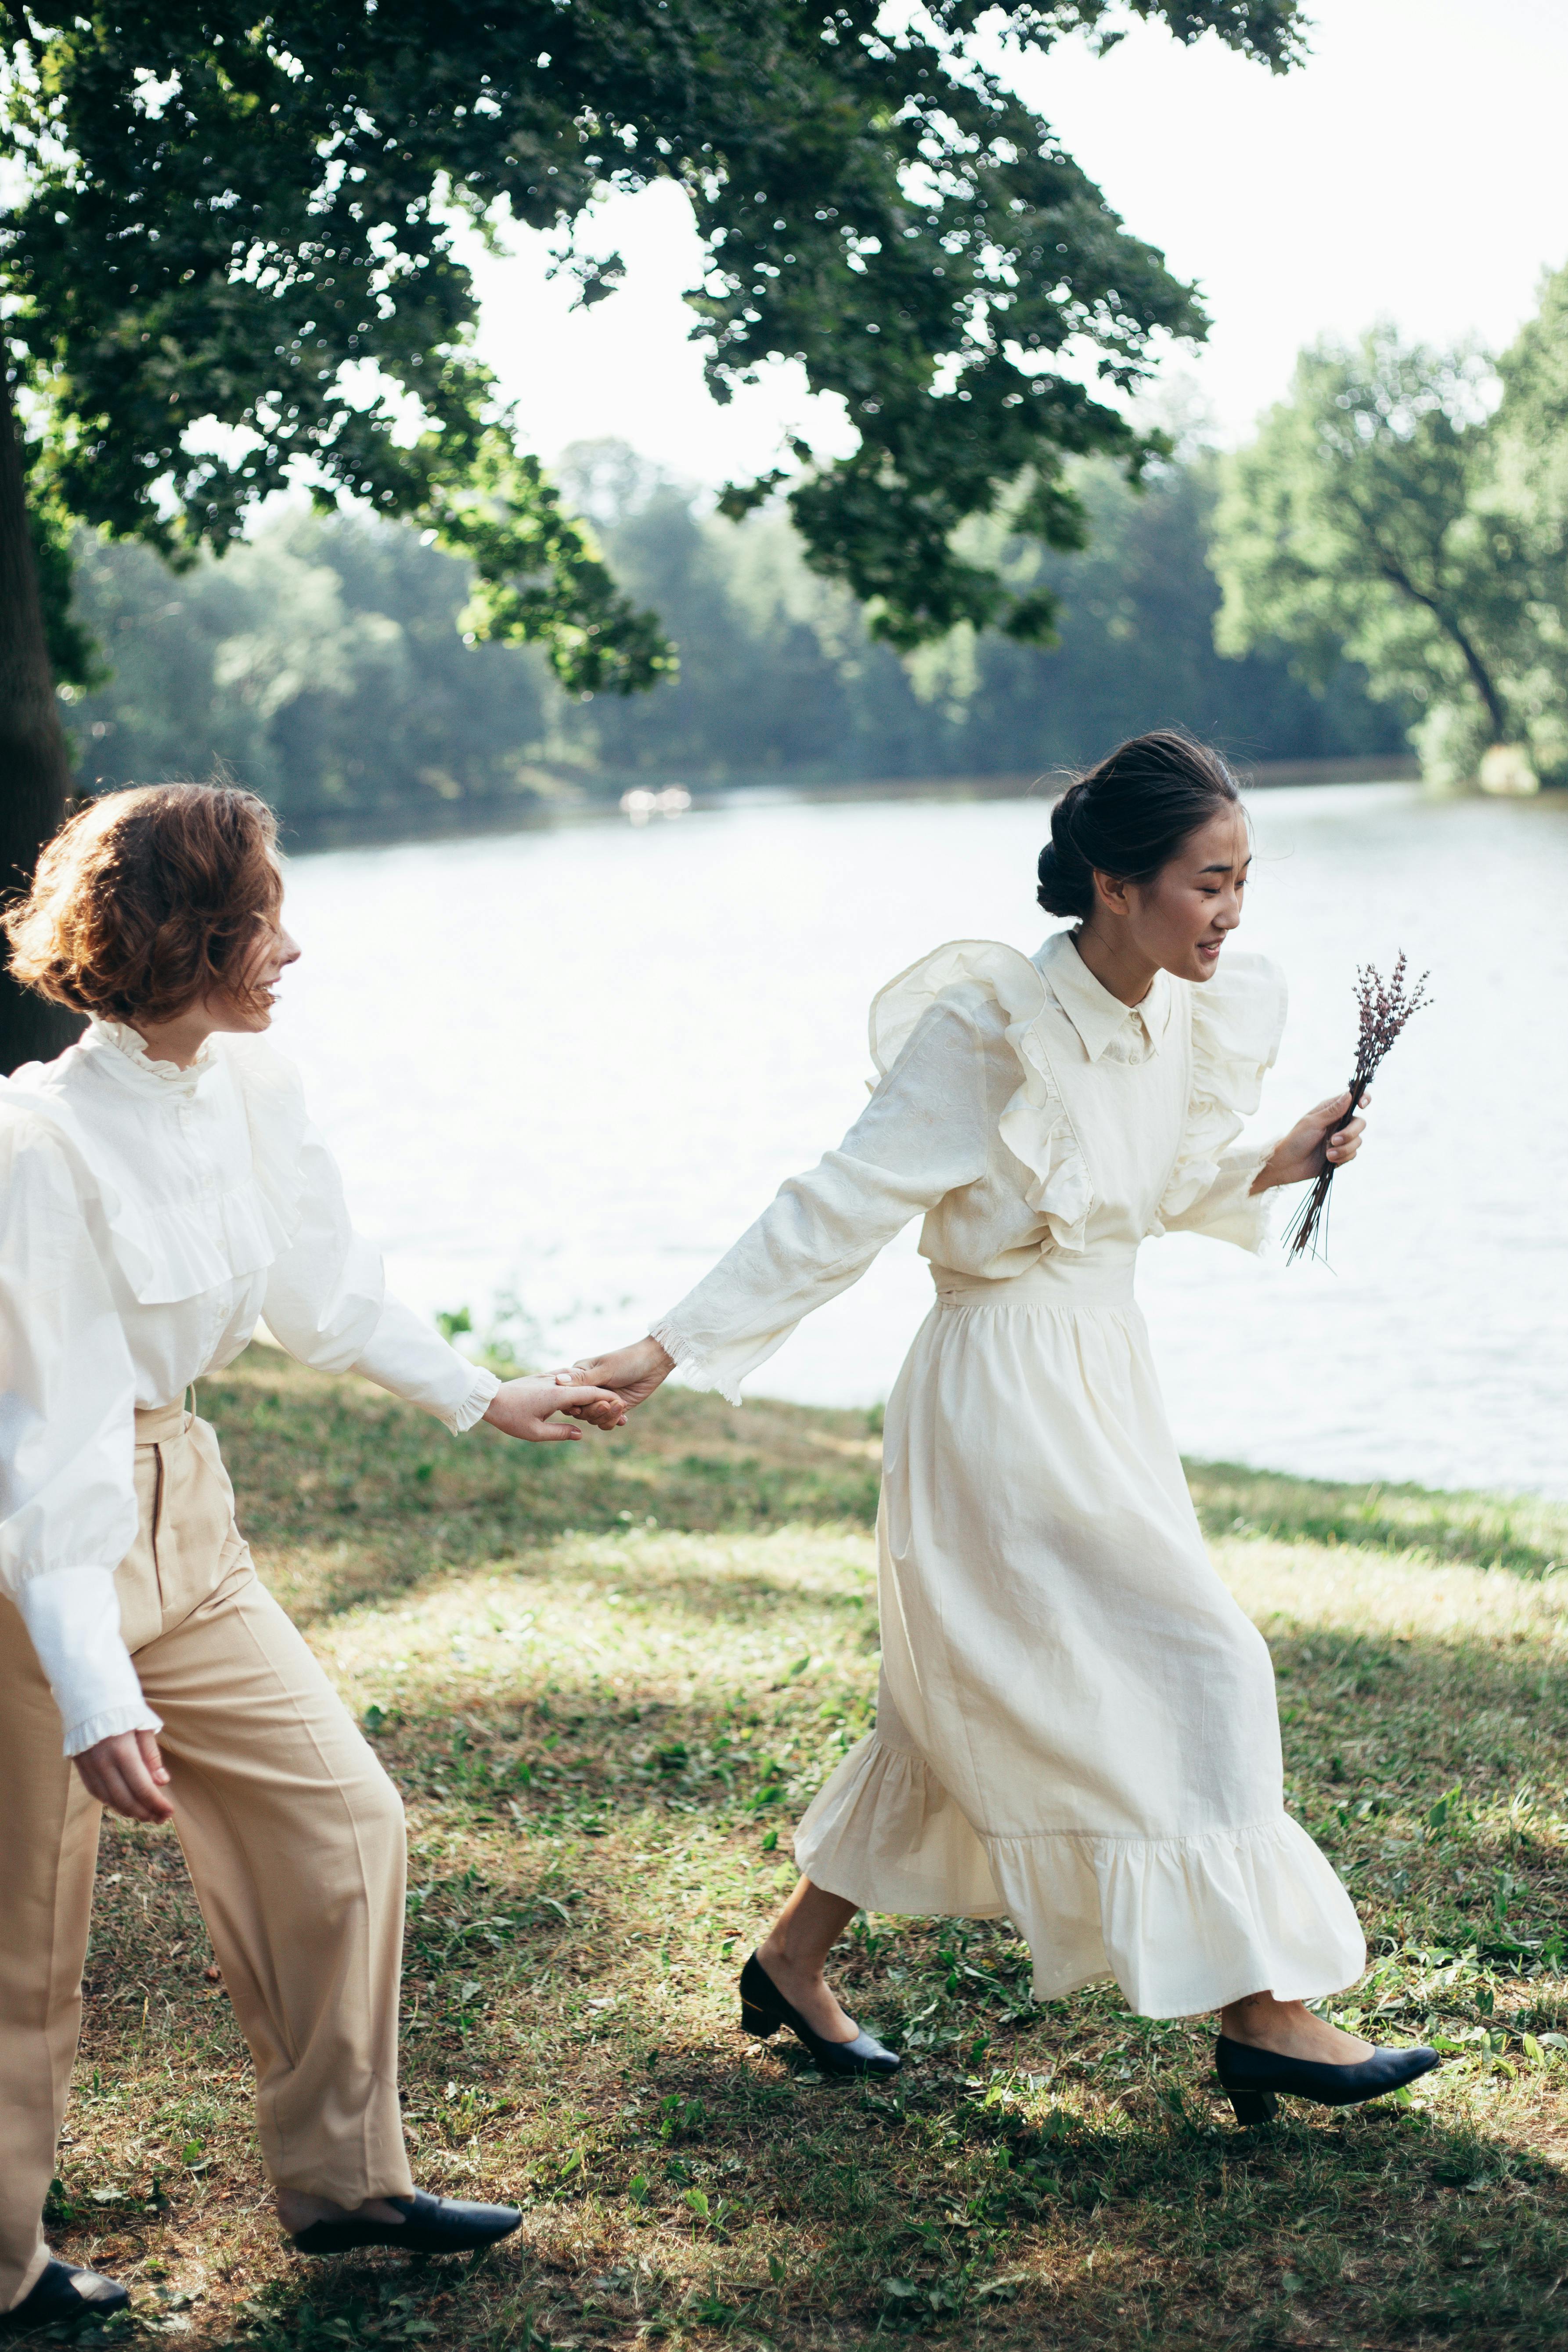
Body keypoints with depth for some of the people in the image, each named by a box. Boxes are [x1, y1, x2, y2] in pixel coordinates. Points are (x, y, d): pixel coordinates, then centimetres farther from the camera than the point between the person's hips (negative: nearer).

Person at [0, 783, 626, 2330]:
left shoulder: (249, 1091, -3)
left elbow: (320, 1289, 14)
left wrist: (480, 1397, 23)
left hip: (178, 1518, 8)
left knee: (340, 1820, 11)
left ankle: (340, 2179, 29)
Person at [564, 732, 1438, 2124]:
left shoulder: (1193, 1022, 3)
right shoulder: (992, 1025, -20)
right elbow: (842, 1209, -17)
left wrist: (1270, 1171, 6)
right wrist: (671, 1351, -19)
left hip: (1101, 1377, 9)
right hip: (1004, 1395, -9)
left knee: (974, 1706, 16)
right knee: (1194, 1665, -8)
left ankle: (793, 1965, 31)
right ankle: (1260, 2014, 3)